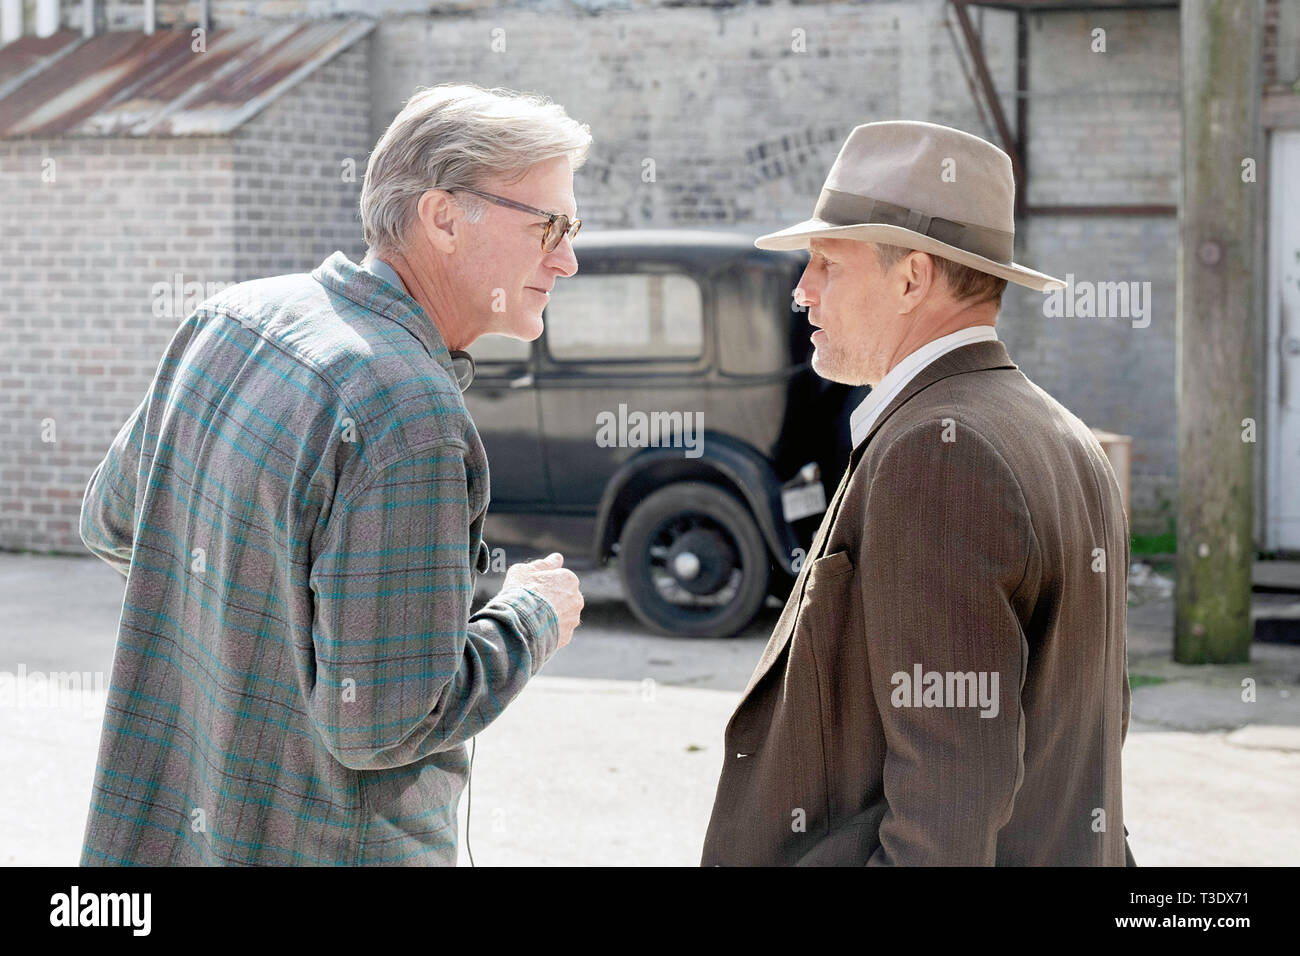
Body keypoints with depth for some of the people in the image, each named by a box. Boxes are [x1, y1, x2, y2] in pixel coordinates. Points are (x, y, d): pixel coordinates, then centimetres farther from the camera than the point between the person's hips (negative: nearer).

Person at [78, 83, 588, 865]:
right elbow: (380, 720, -25)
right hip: (315, 845, -7)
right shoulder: (410, 421, -26)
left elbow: (112, 522, 14)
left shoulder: (232, 318, 1)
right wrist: (534, 620, -10)